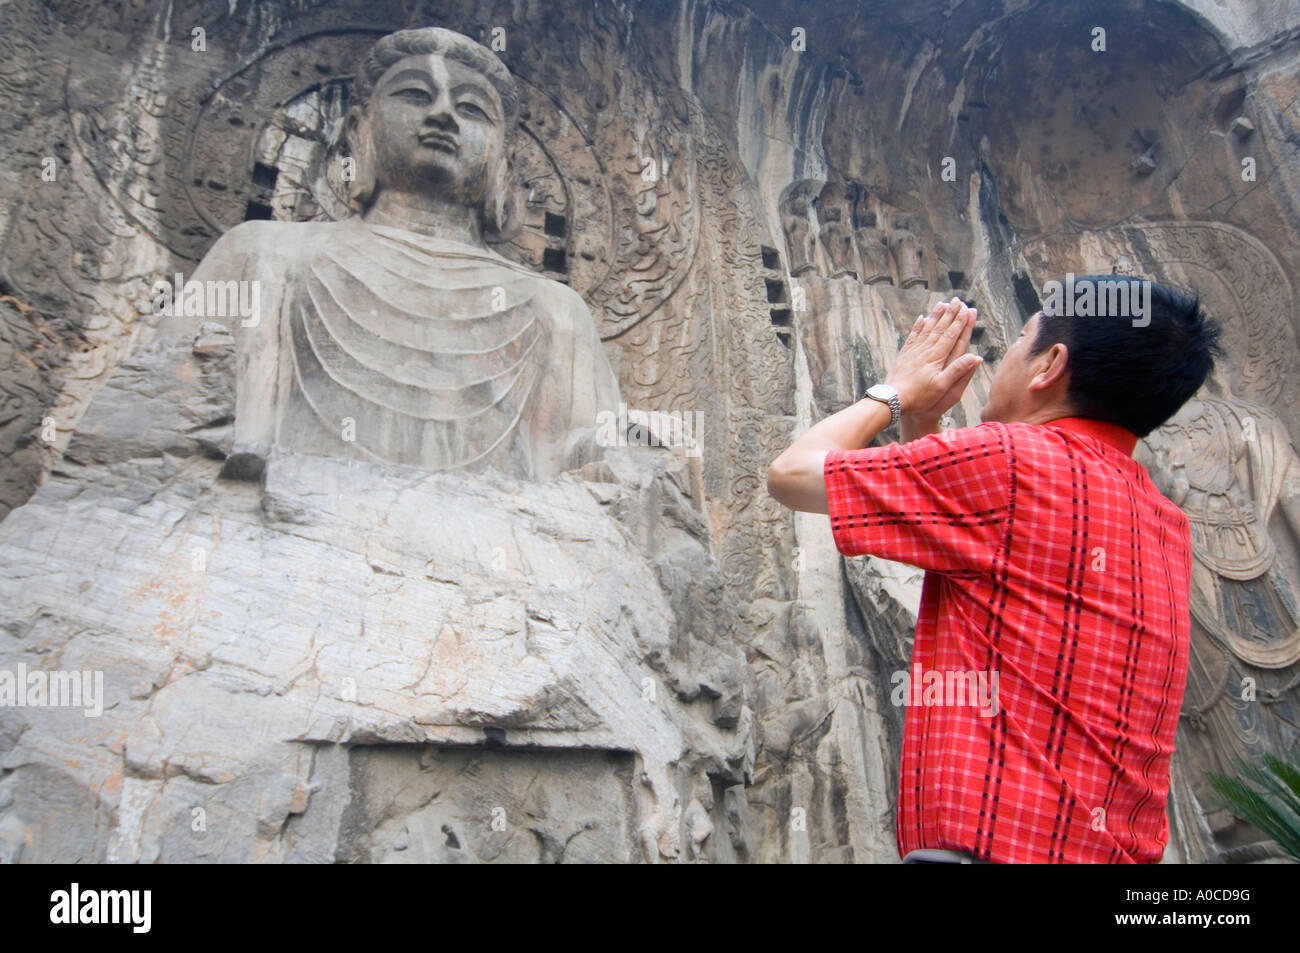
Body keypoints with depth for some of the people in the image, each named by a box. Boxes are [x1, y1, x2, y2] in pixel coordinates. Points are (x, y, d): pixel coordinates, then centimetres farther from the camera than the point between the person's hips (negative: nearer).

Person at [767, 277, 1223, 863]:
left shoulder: (1011, 460, -15)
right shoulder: (1167, 525, 10)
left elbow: (791, 474, -8)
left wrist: (895, 392, 8)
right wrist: (920, 419, 22)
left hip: (993, 843, -8)